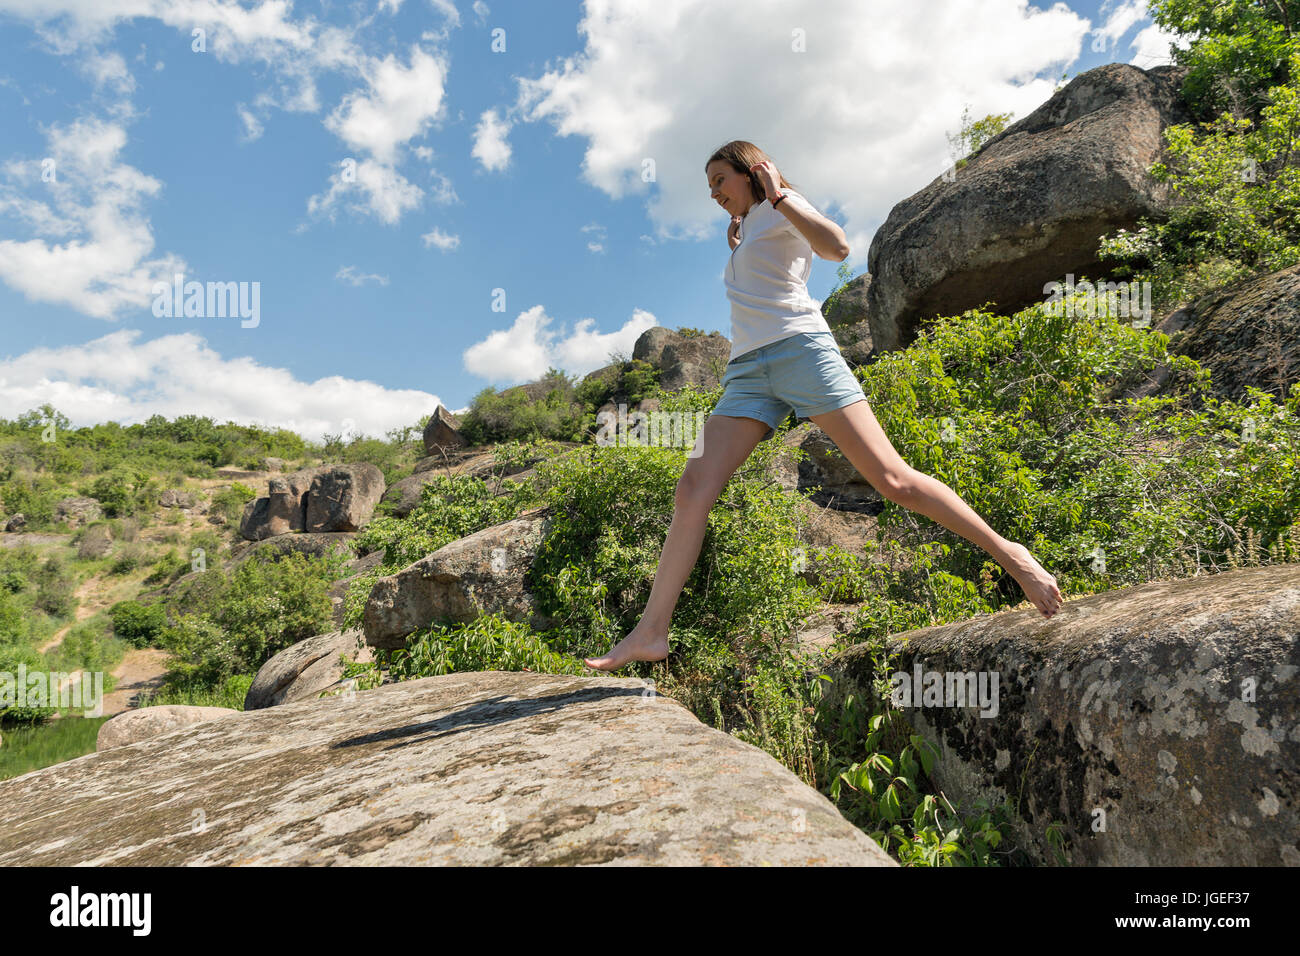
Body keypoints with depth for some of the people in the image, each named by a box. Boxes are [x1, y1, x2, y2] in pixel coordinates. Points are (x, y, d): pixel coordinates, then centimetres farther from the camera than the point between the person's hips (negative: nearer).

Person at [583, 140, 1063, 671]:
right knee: (695, 486, -13)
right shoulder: (748, 228, 32)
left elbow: (836, 247, -13)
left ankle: (1008, 553, 3)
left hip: (800, 349, -6)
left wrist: (778, 195, -4)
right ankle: (651, 632, -18)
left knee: (892, 480, -13)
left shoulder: (784, 209, 8)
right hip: (748, 369, 7)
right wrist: (735, 244, 34)